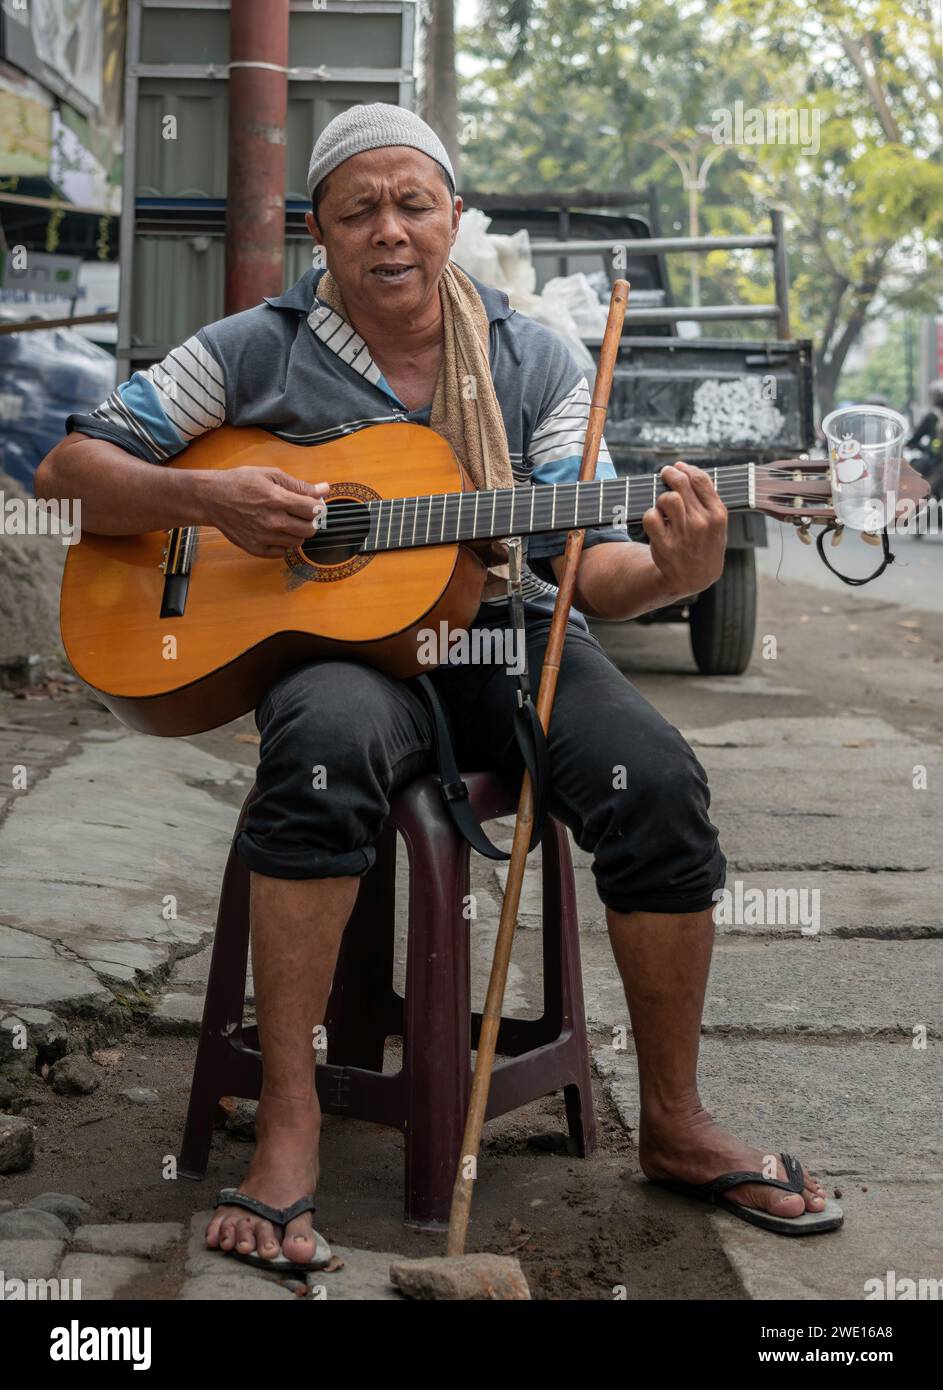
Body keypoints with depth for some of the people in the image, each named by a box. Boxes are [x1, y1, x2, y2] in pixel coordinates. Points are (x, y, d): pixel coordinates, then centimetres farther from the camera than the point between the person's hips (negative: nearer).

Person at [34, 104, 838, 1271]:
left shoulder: (535, 364, 8)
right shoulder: (258, 351, 4)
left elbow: (584, 563, 1)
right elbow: (67, 472, 4)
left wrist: (668, 574, -23)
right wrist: (210, 496, -14)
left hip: (504, 632, 2)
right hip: (333, 640, -2)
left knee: (656, 780, -26)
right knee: (329, 738, -39)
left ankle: (673, 1124, -8)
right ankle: (287, 1118, -29)